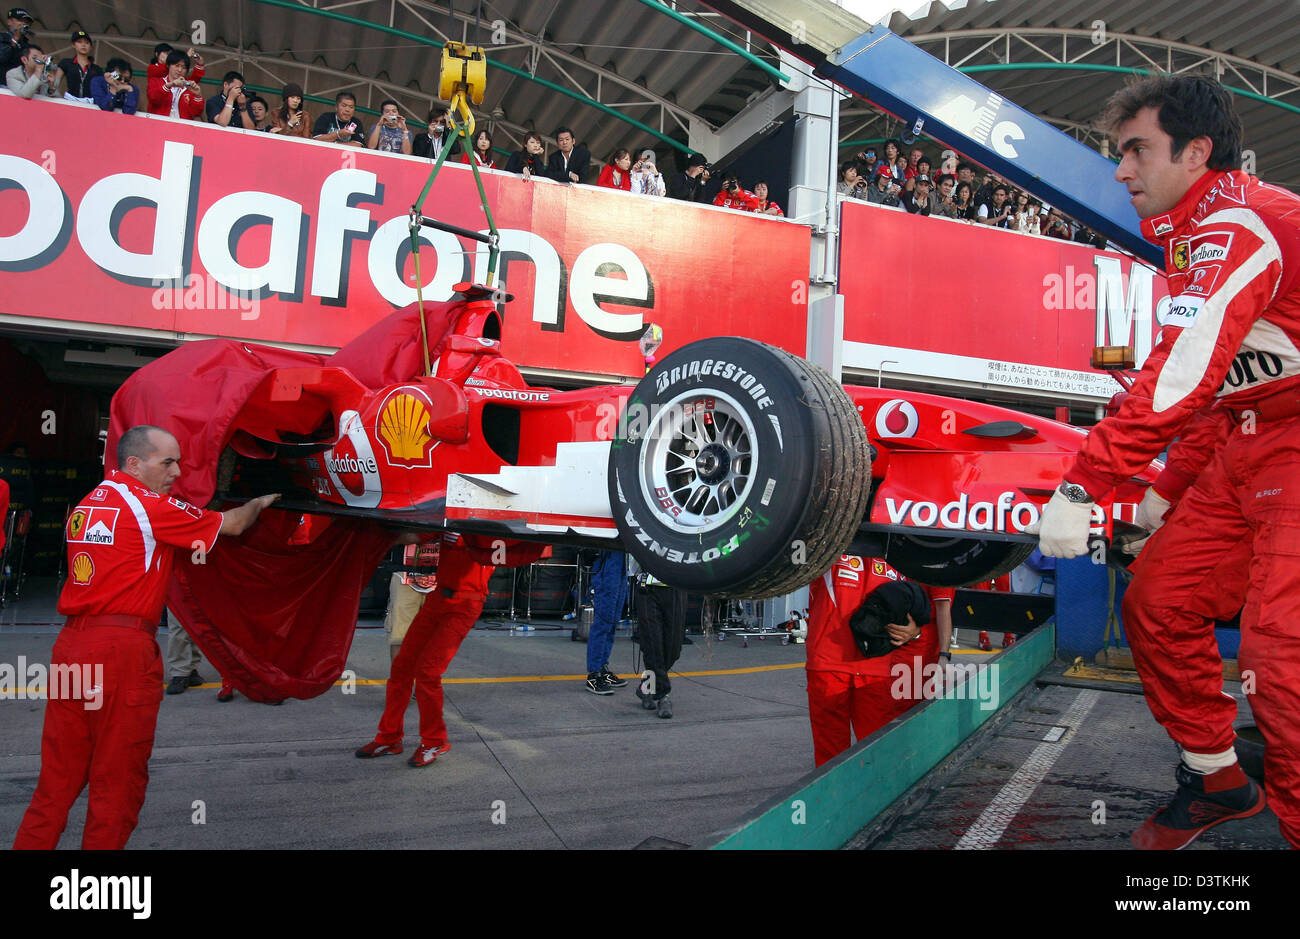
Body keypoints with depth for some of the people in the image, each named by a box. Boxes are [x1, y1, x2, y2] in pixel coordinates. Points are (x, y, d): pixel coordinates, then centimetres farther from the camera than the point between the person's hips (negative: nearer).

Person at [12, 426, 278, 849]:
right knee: (117, 779, 5)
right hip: (123, 649, -7)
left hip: (70, 645, 7)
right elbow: (231, 525, -1)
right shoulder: (150, 506, -9)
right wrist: (259, 502, 20)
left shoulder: (85, 505, 14)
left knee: (58, 776, 14)